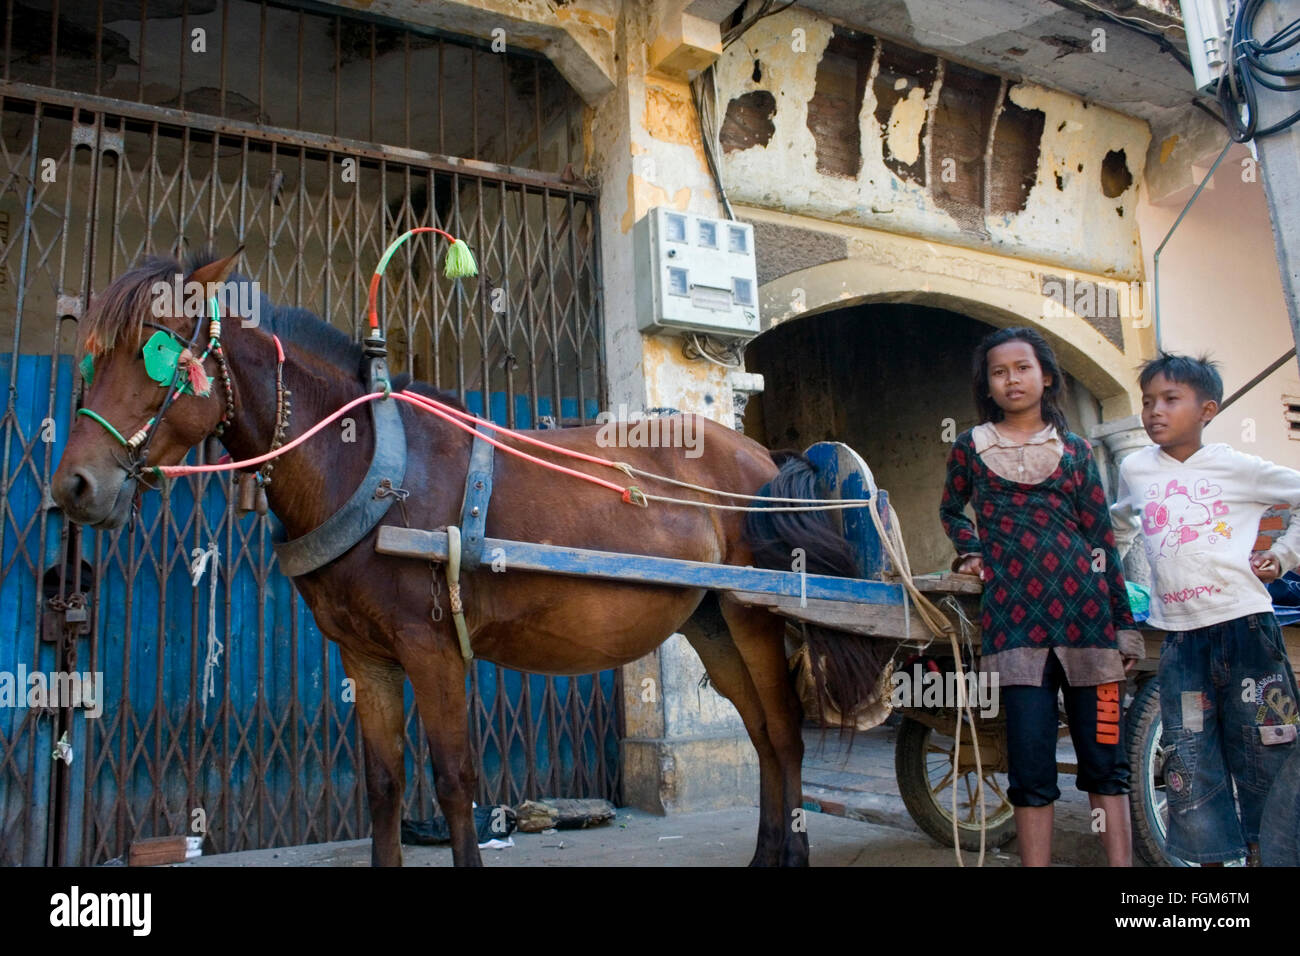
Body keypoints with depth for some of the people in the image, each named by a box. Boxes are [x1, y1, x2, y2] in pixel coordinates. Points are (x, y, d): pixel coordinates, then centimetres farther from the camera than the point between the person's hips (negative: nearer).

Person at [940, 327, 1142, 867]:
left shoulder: (1075, 450, 9)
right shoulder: (970, 448, 9)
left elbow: (1101, 538, 9)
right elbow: (951, 510, 26)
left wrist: (1124, 621, 7)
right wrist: (969, 551, 8)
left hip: (1084, 611, 1)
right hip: (1013, 619, -1)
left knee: (1104, 757, 6)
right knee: (1030, 766, 0)